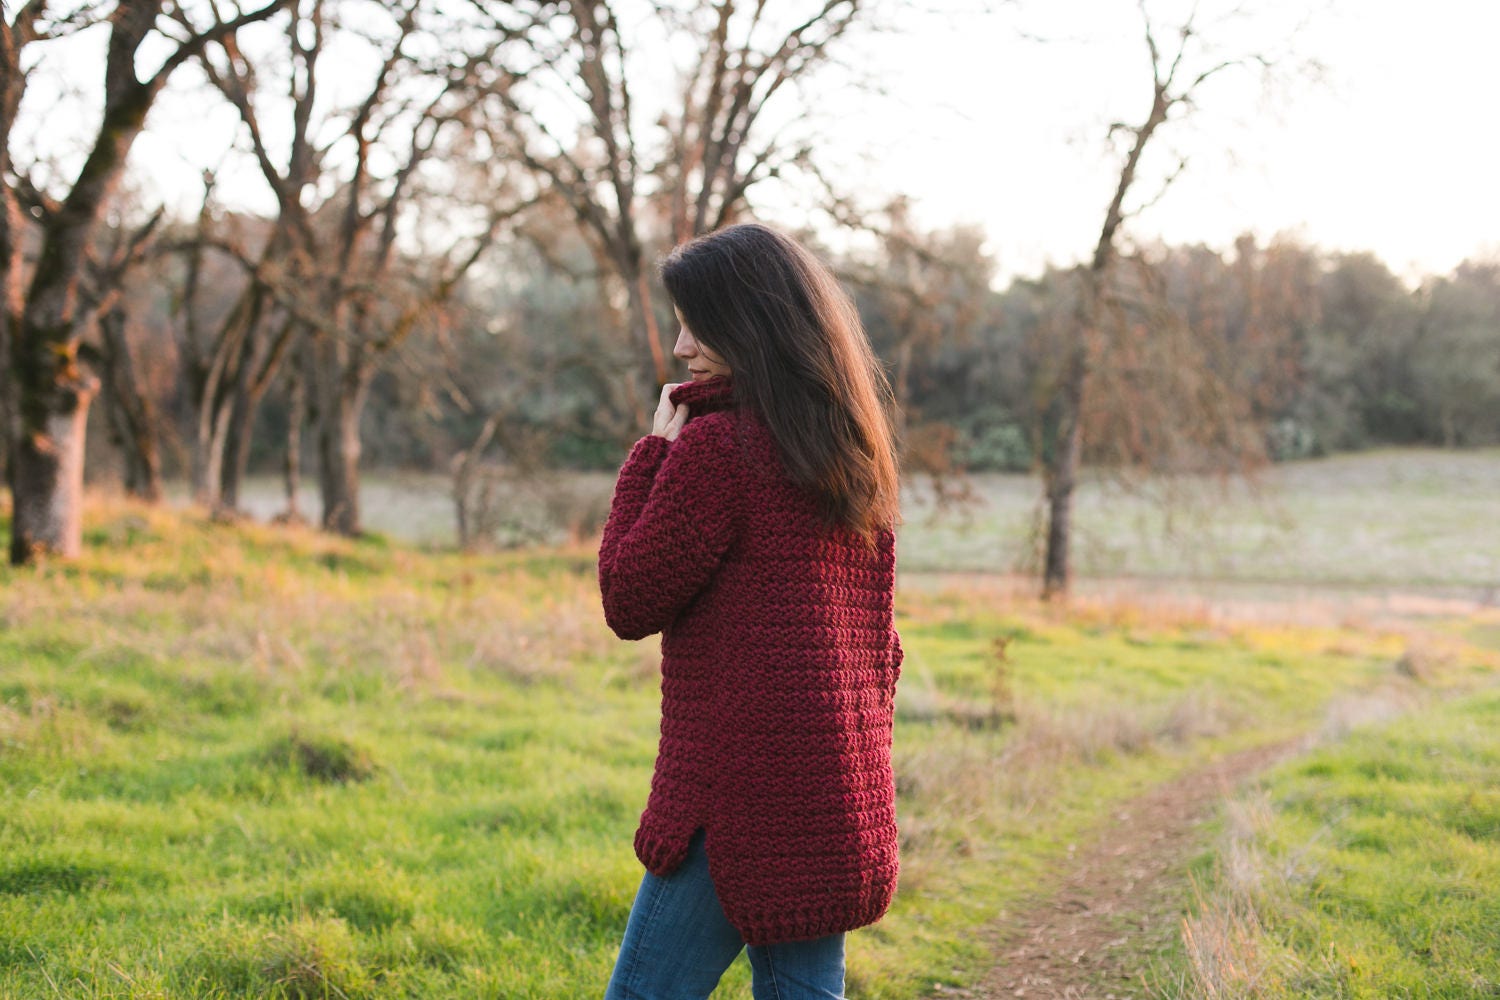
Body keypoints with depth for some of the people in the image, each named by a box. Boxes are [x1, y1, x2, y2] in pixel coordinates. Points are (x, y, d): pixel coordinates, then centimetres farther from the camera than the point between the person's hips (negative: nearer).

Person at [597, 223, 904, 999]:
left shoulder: (715, 447, -13)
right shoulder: (858, 454, 12)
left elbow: (629, 601, -7)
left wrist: (653, 452, 0)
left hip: (745, 790, -8)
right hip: (842, 791, 8)